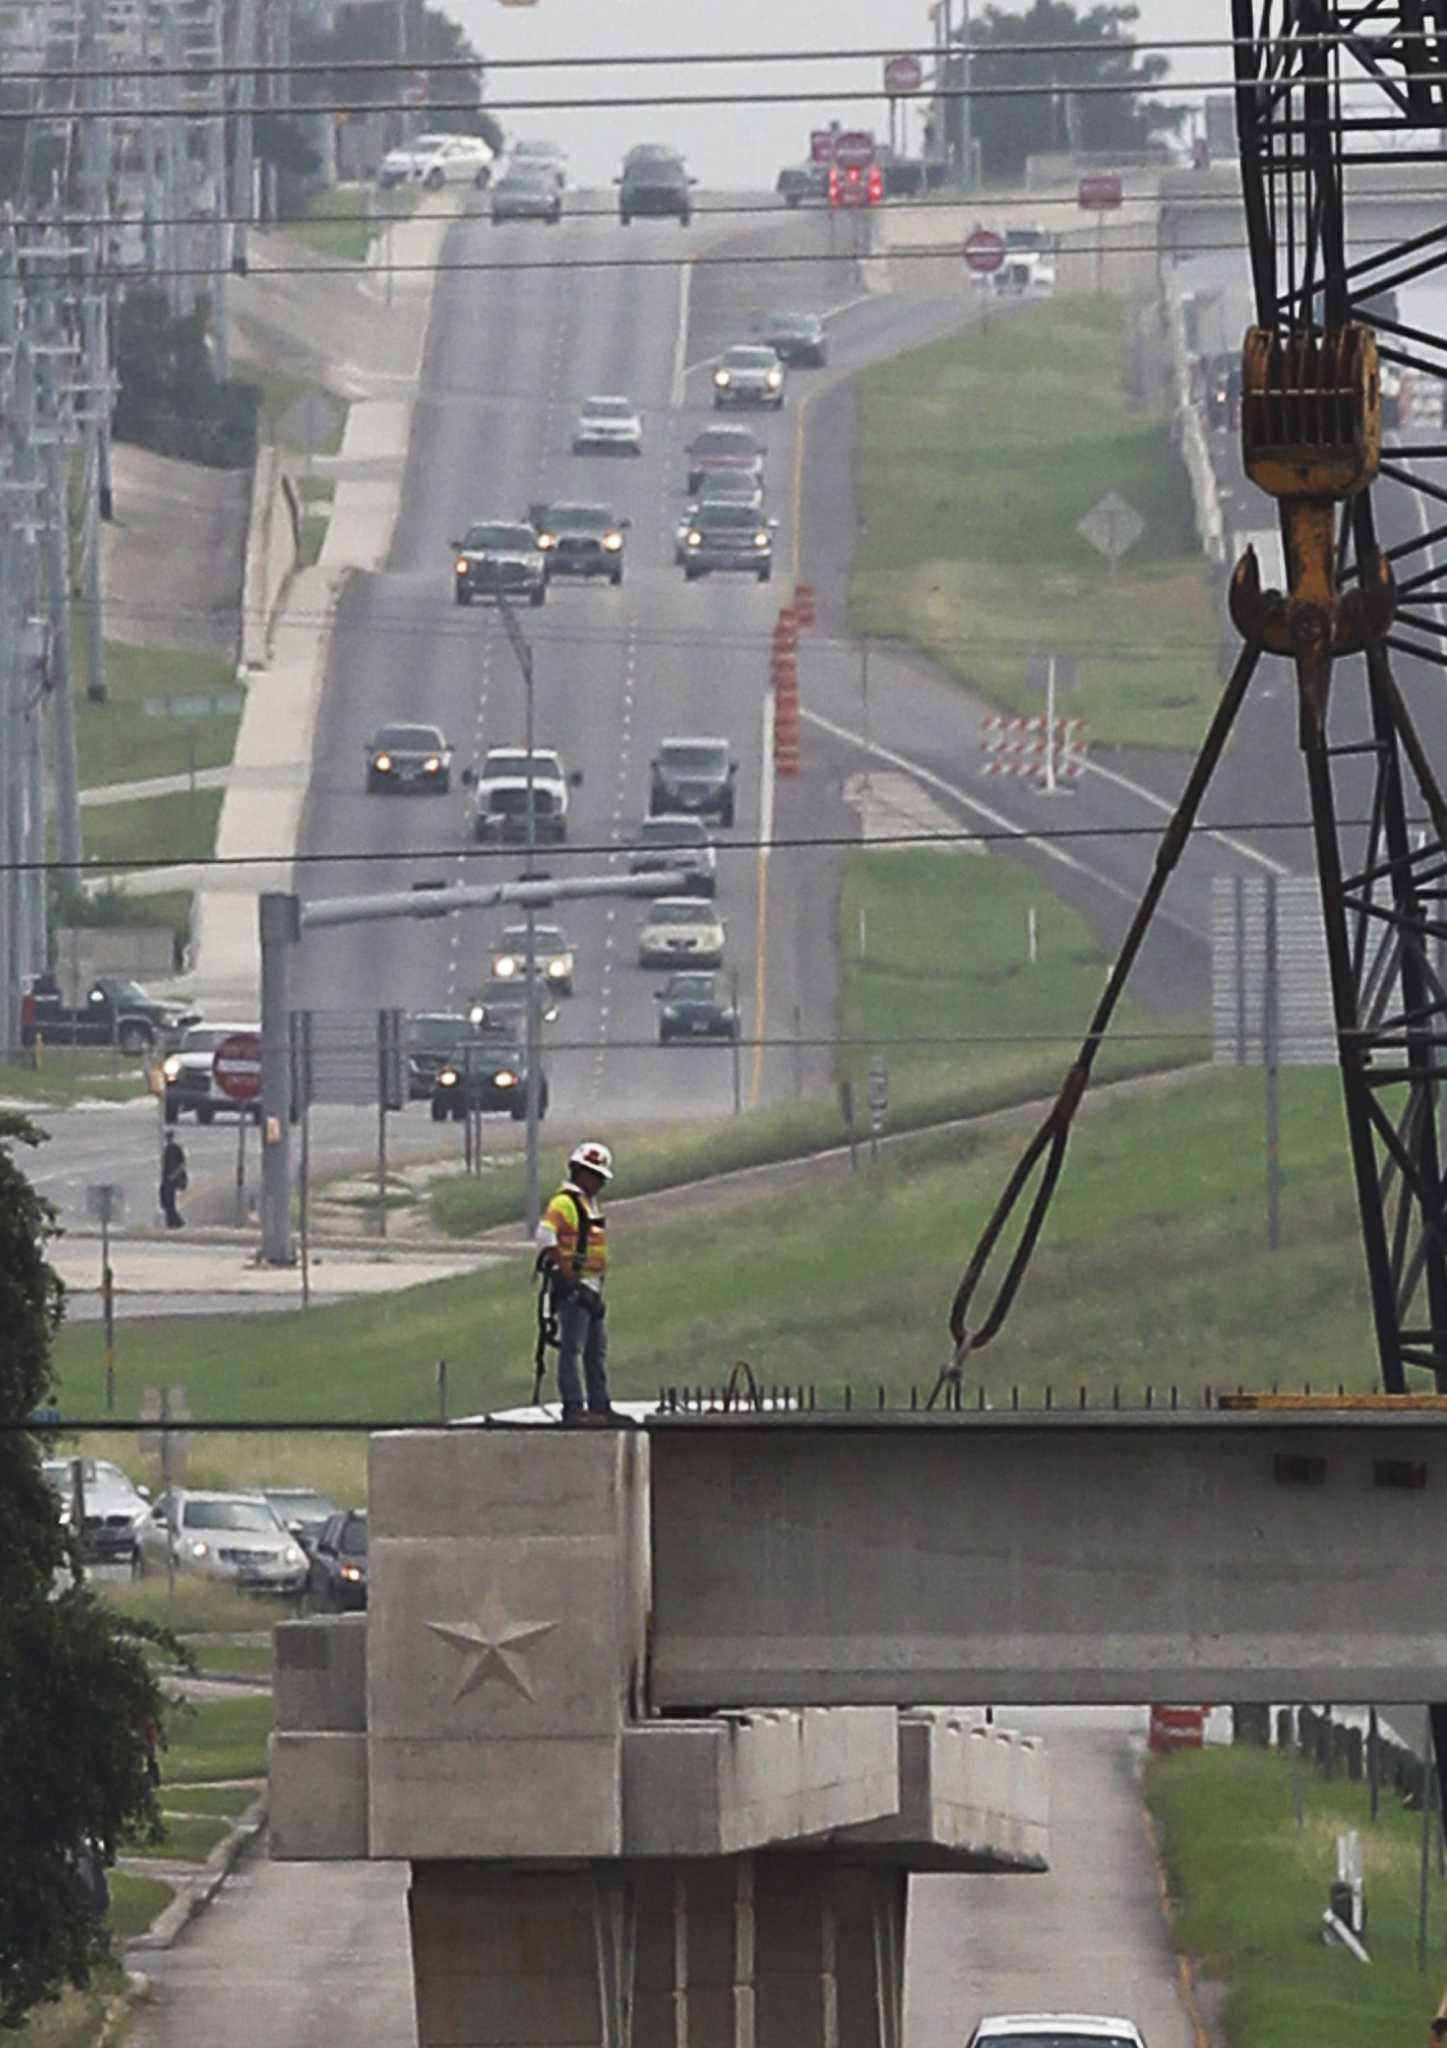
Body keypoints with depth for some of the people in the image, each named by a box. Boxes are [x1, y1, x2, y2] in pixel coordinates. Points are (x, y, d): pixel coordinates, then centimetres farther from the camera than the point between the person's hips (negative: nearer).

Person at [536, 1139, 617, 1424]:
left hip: (592, 1289, 10)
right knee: (572, 1347, -10)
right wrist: (565, 1271, -24)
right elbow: (546, 1237, -23)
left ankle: (599, 1405, 18)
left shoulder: (589, 1205, 20)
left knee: (597, 1350, 13)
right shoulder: (564, 1203, -11)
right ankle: (573, 1406, -12)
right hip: (573, 1287, -10)